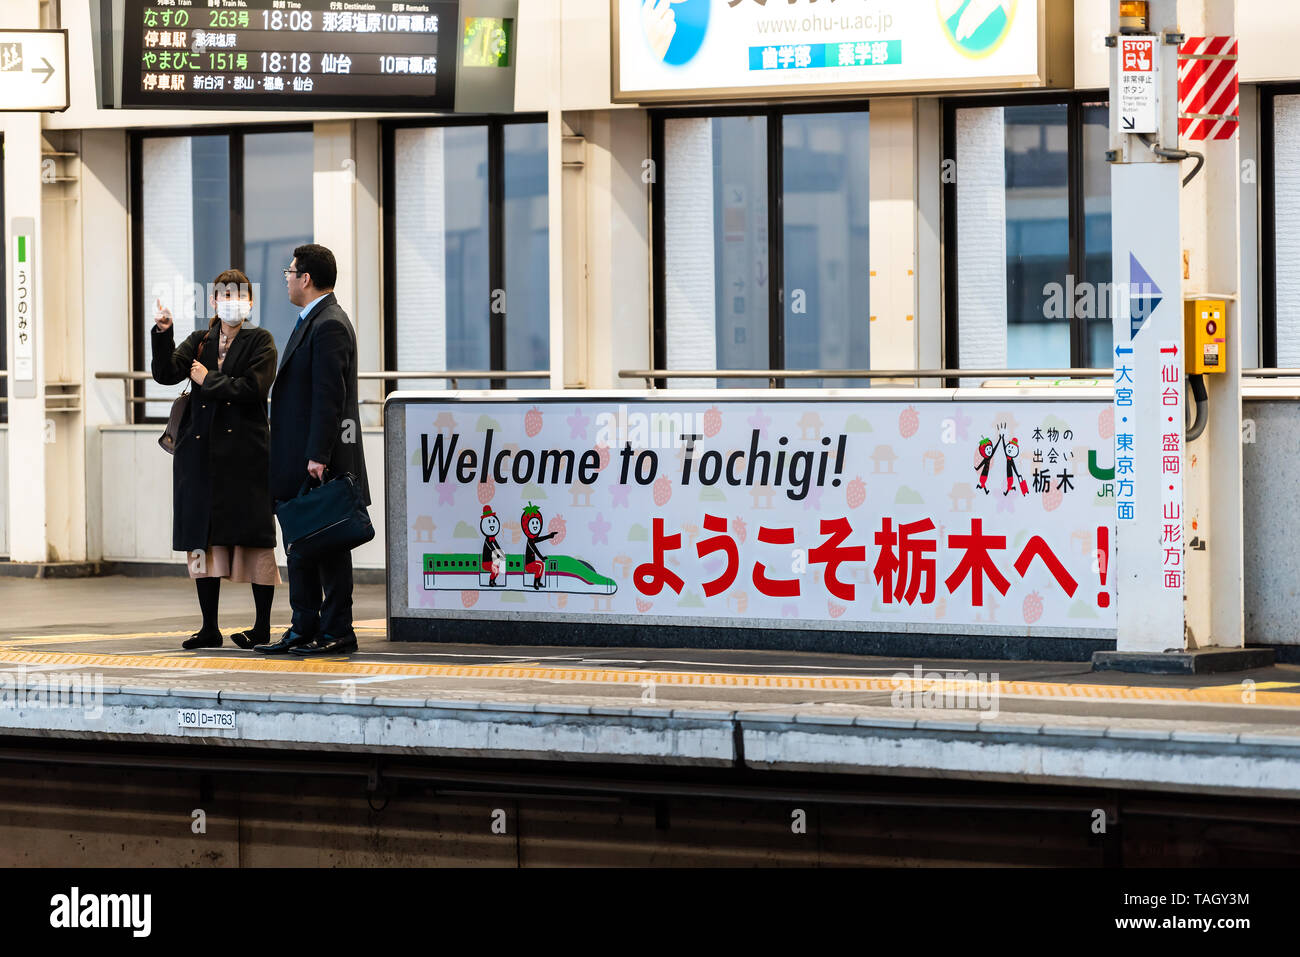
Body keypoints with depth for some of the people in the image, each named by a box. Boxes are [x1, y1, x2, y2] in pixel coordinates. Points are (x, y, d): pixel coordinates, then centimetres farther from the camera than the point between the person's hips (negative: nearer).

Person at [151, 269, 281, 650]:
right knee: (204, 538, 3)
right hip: (202, 451, 4)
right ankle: (210, 628, 8)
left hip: (245, 450, -4)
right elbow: (166, 373, 0)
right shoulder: (199, 341, 14)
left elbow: (253, 388, -12)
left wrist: (208, 380, -6)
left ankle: (263, 627, 3)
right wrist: (163, 333, -13)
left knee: (253, 538, -3)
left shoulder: (260, 342, 2)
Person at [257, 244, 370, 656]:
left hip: (321, 463, -11)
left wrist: (318, 457, -23)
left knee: (327, 545, -5)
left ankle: (337, 633, -1)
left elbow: (328, 397, -21)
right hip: (300, 463, 11)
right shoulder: (312, 322, 18)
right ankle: (304, 629, 16)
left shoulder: (329, 326, -15)